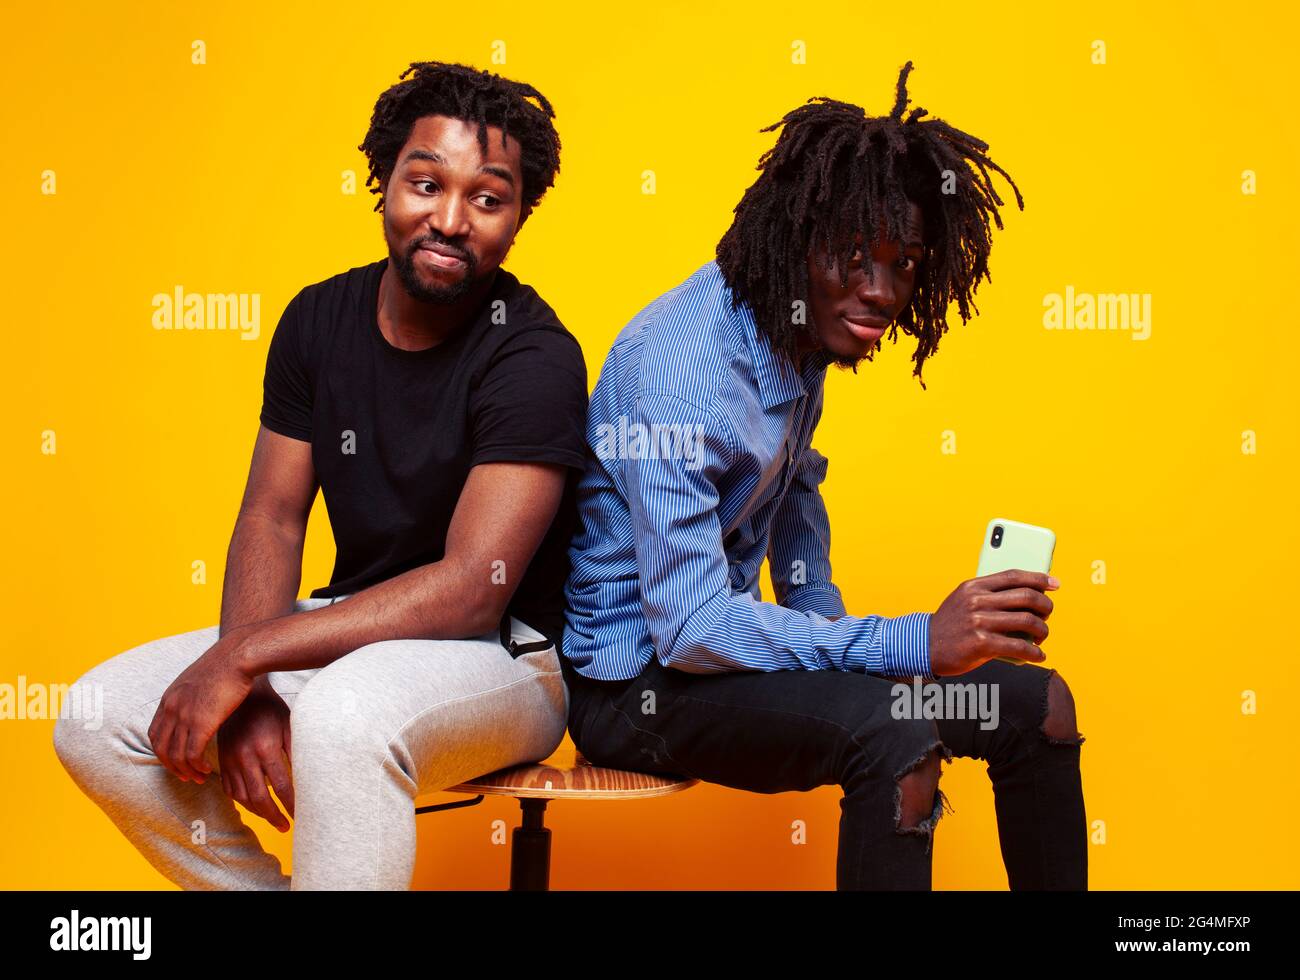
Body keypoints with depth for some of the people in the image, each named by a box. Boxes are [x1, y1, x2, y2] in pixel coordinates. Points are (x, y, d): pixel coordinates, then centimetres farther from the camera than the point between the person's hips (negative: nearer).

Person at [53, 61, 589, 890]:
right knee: (99, 719, -6)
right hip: (350, 632, 7)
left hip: (498, 659, -6)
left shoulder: (533, 357, -18)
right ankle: (261, 884, 9)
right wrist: (248, 692, -15)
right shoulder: (320, 319, 2)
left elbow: (471, 591, -24)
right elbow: (273, 517, 3)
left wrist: (240, 656, -25)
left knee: (348, 712, -38)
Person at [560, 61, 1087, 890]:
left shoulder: (803, 330, 2)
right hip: (634, 680, -9)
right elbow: (687, 627, -30)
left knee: (1038, 705, 2)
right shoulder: (681, 366, -26)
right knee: (894, 735, -34)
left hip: (720, 638, 9)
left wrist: (830, 637, 8)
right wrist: (914, 644, -35)